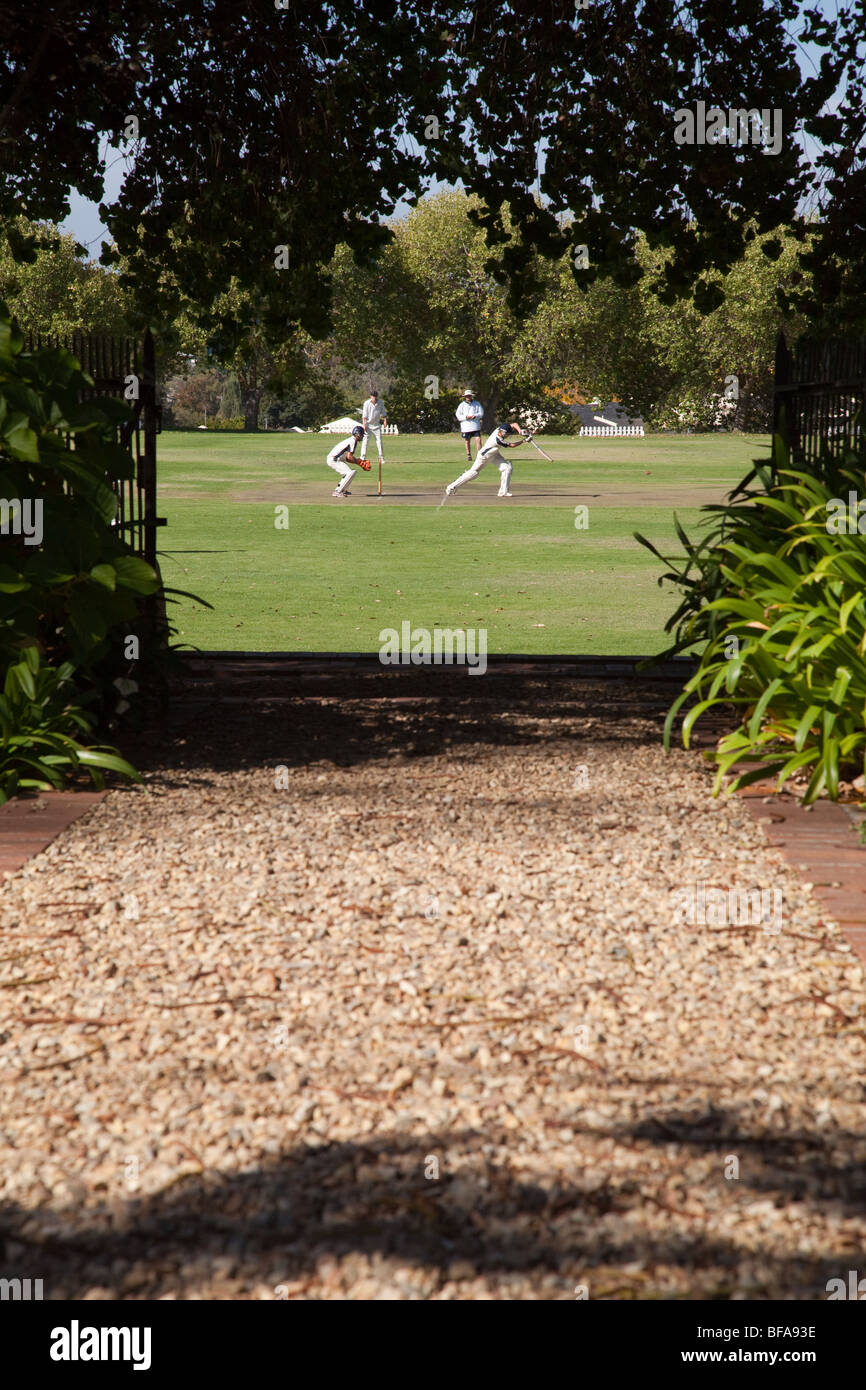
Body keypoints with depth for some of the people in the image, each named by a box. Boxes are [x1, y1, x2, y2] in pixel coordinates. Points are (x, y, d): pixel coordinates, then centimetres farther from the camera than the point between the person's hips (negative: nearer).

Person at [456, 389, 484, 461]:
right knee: (467, 441, 7)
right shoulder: (462, 405, 5)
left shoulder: (477, 404, 8)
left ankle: (478, 455, -4)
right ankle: (468, 455, 24)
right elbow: (458, 415, -1)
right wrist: (466, 417, -17)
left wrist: (475, 416, -16)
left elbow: (481, 413, 4)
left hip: (475, 426, 0)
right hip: (466, 427, 0)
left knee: (478, 440, -10)